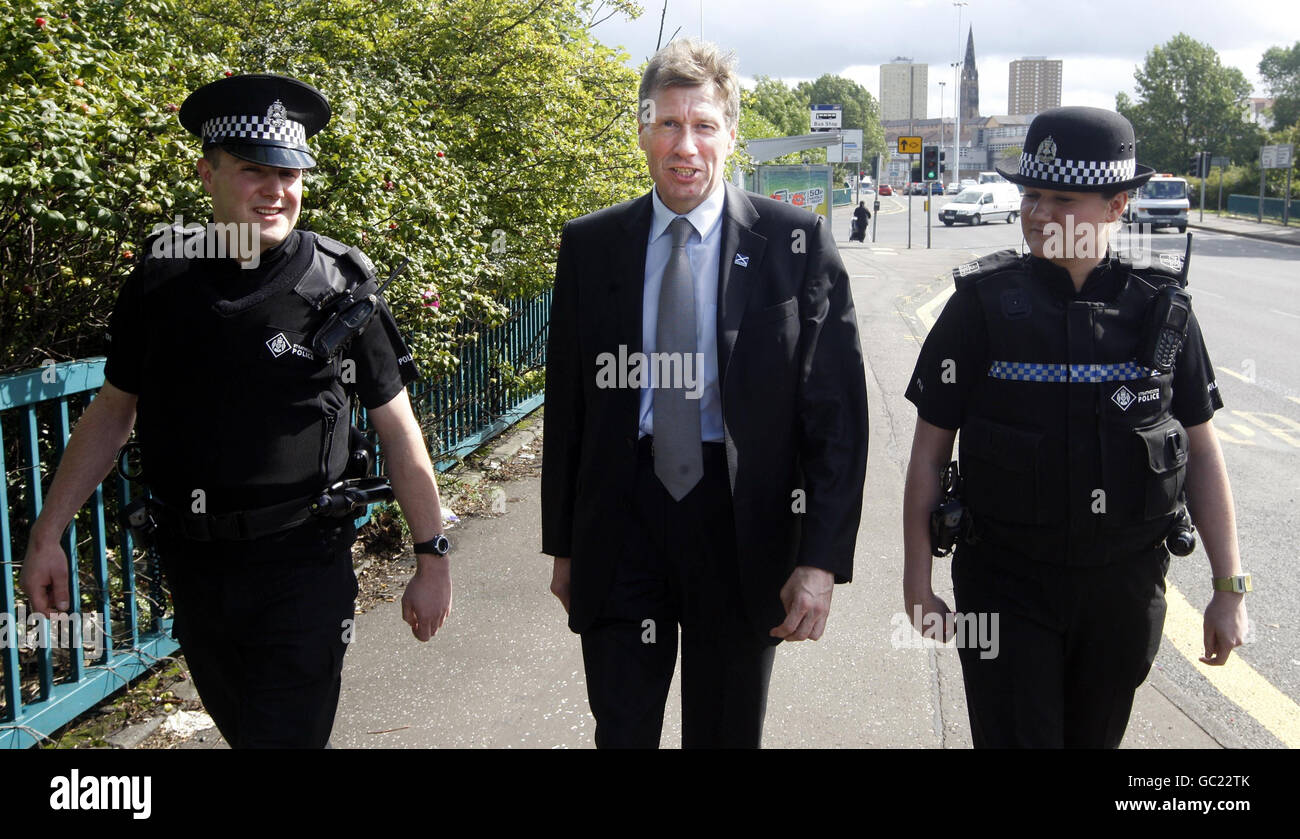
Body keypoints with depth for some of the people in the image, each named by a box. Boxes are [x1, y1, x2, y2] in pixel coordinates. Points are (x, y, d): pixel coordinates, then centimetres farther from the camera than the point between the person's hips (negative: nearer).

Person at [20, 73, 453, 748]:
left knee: (289, 733, 0)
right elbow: (112, 411, 9)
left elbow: (398, 429, -4)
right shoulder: (160, 280, 0)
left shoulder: (340, 286, -9)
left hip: (301, 572, -4)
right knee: (239, 728, 21)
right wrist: (47, 534, 6)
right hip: (193, 567, 4)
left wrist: (432, 559, -3)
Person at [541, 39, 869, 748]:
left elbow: (836, 412, -6)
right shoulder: (590, 244, 2)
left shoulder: (795, 243, -5)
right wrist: (562, 544, 8)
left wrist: (822, 558, -12)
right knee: (621, 729, 11)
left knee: (726, 734, 16)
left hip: (742, 524, -1)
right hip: (621, 522, 2)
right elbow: (568, 403, 7)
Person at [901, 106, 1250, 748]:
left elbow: (1202, 453, 4)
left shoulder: (1162, 309, -2)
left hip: (1125, 588, 3)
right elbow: (929, 451, -5)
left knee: (1094, 737, 19)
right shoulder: (983, 305, -8)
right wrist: (917, 583, -5)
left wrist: (1229, 588, 2)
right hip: (1006, 586, -2)